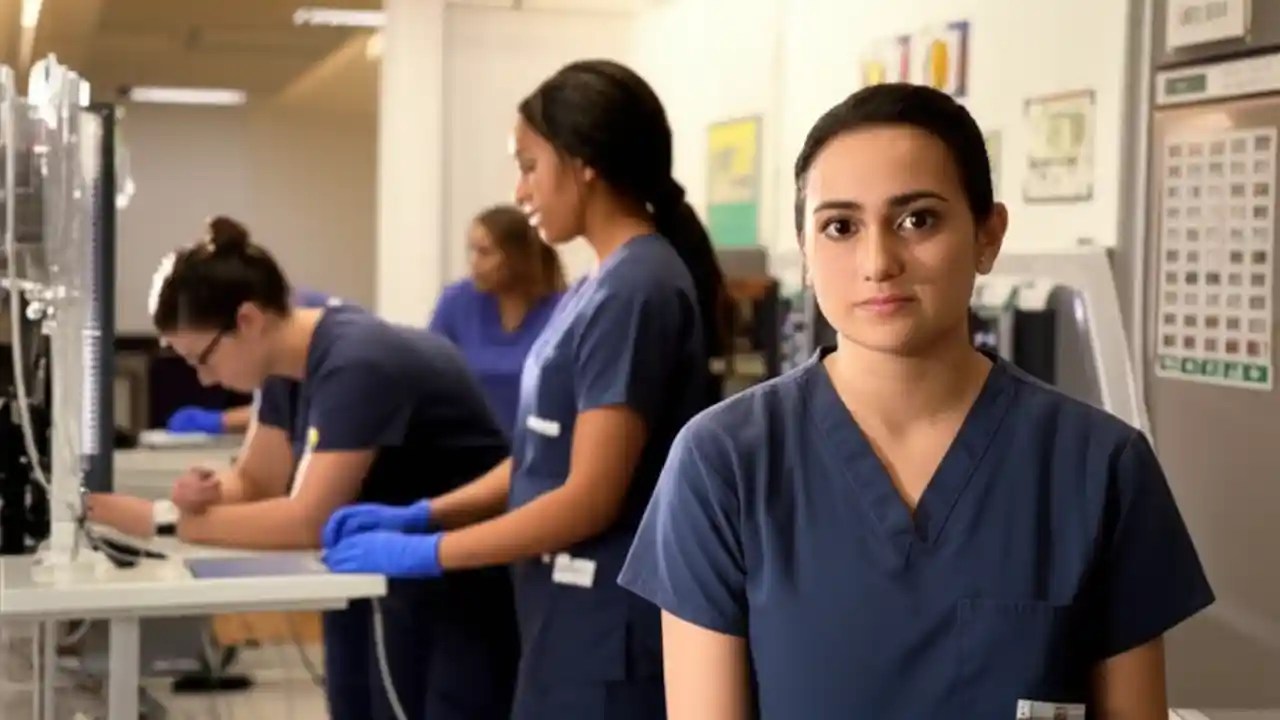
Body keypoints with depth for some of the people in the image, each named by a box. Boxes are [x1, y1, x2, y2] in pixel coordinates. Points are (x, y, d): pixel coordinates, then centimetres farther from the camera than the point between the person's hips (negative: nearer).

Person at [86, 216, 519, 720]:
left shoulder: (356, 363, -24)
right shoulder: (288, 366, 4)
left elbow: (307, 522, -28)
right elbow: (255, 481, 9)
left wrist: (164, 520, -23)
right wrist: (207, 495, -14)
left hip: (465, 591, -9)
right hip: (380, 582, 9)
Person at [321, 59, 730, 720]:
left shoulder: (636, 291, -17)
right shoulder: (603, 287, 11)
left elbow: (589, 497, -20)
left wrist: (426, 552, -14)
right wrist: (419, 515, 7)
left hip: (607, 628, -8)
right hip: (573, 616, 8)